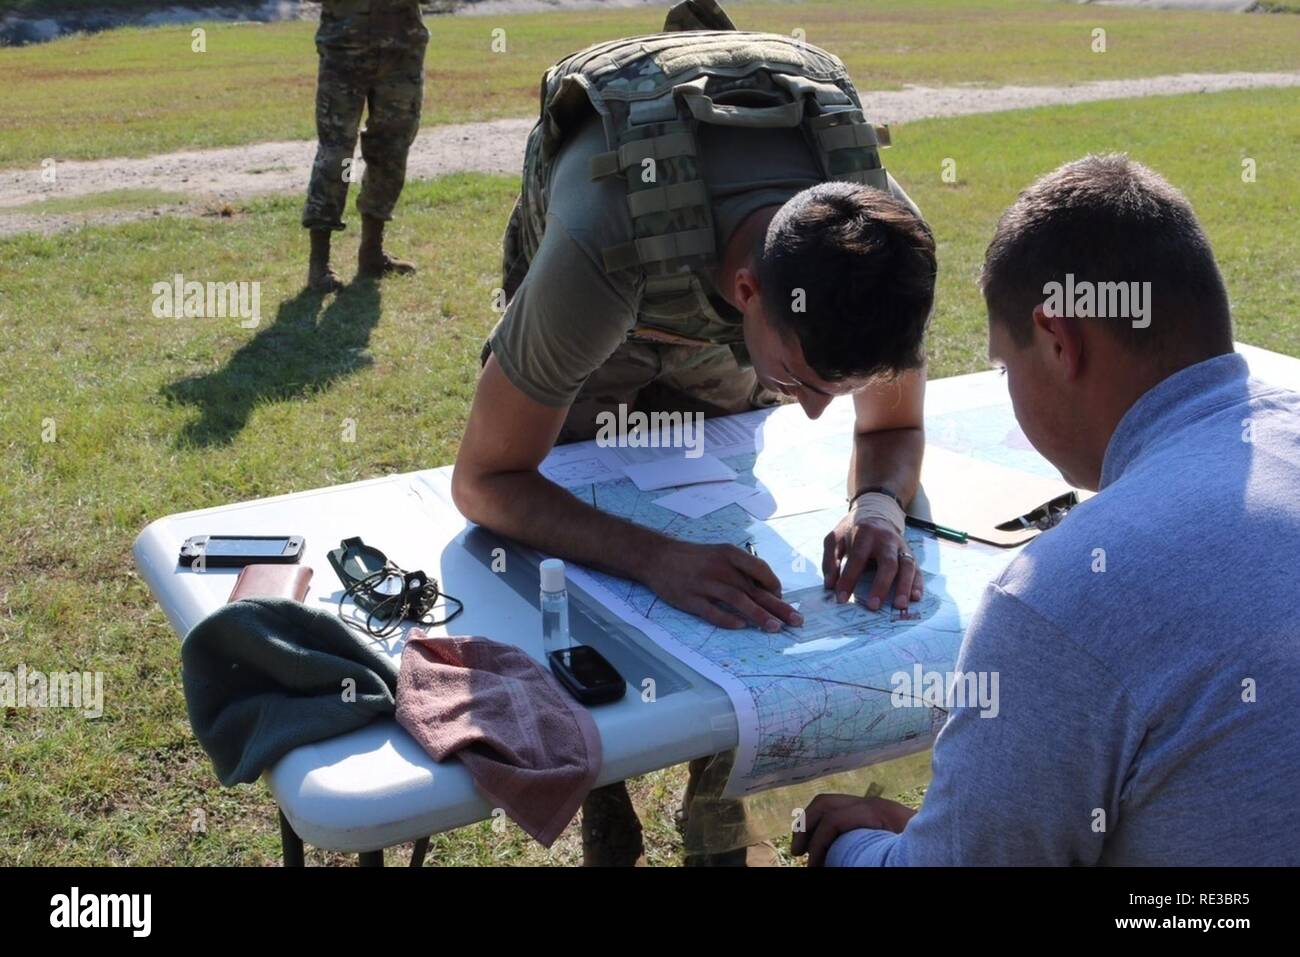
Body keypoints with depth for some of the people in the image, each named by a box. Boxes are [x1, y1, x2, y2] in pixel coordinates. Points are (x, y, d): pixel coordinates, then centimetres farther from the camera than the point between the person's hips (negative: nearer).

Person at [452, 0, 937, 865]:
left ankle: (719, 828, 22)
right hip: (591, 312, -2)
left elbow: (893, 427, -16)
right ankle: (607, 833, 15)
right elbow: (485, 482, -37)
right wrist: (657, 558, -53)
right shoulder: (602, 250, -48)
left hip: (724, 340, 3)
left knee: (740, 596, 1)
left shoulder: (883, 233, -36)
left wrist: (878, 505, -40)